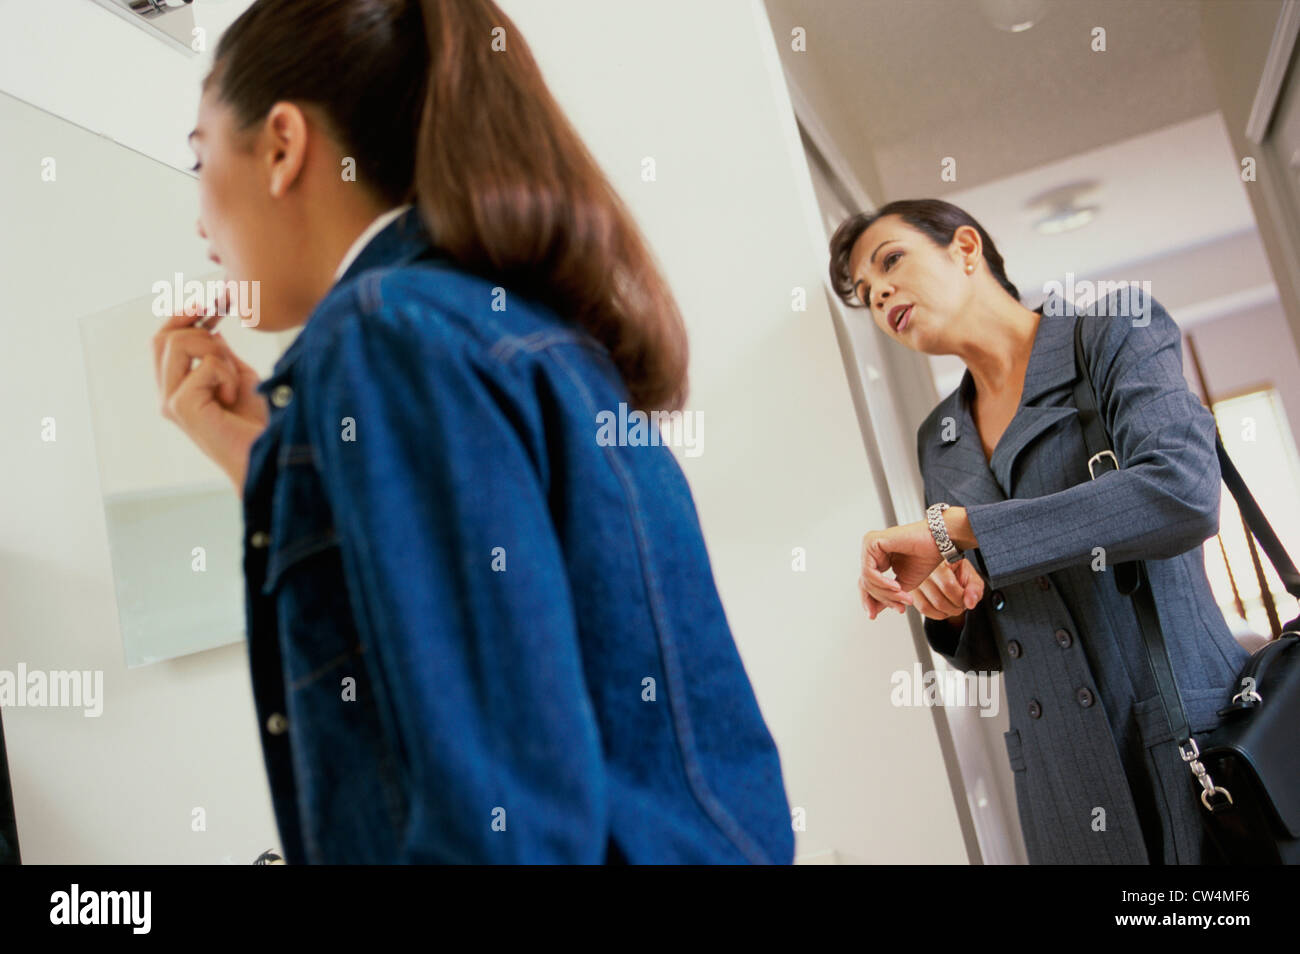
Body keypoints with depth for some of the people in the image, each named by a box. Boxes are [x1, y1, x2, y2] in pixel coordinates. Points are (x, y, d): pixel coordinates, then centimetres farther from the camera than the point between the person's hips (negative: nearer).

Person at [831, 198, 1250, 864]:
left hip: (1193, 742, -5)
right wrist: (948, 611, -8)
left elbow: (1183, 492, -24)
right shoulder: (939, 441, 11)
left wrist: (950, 527, -22)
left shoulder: (1114, 335, -3)